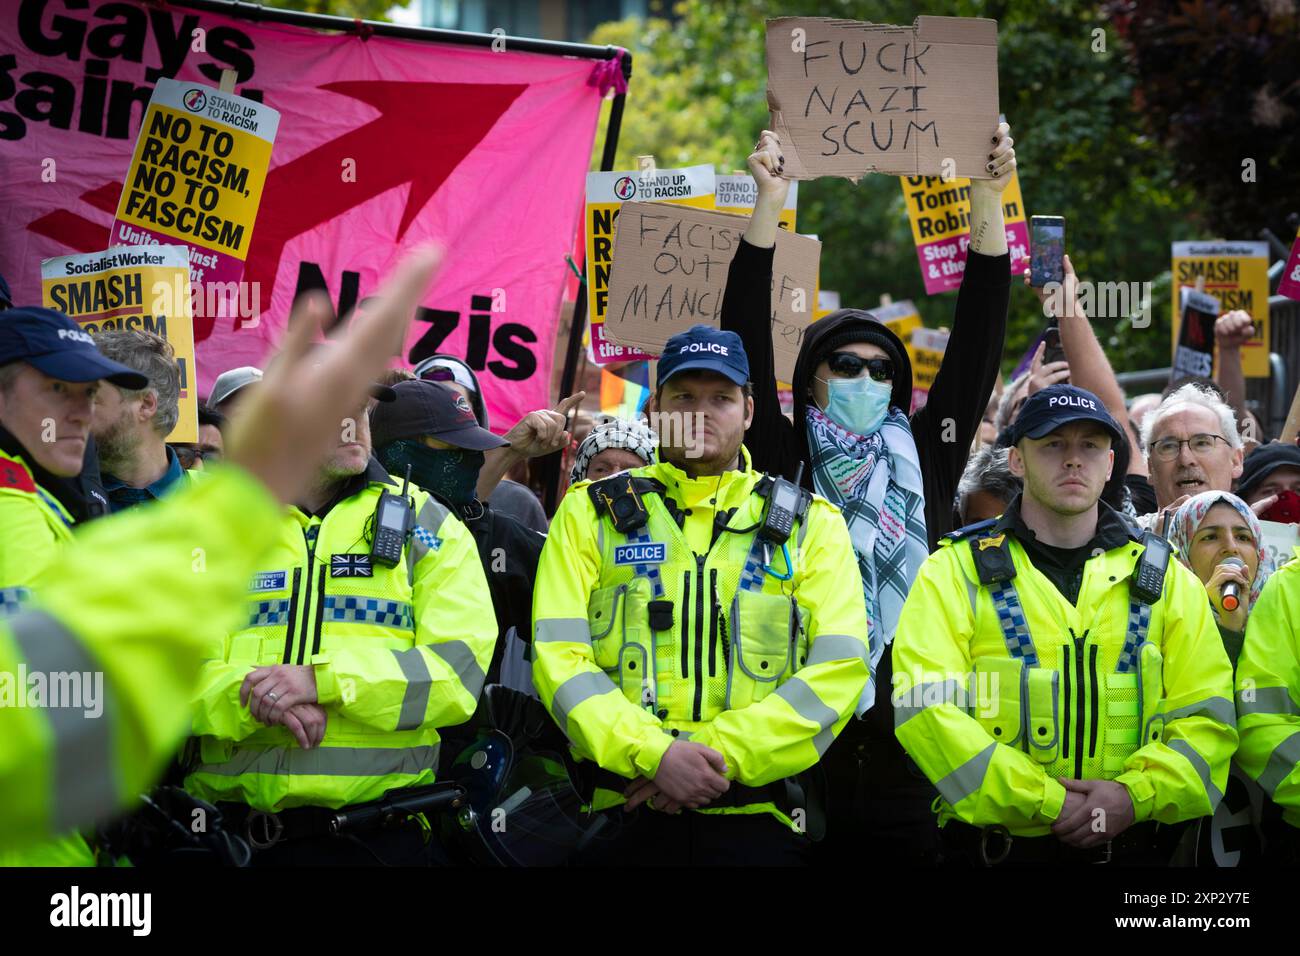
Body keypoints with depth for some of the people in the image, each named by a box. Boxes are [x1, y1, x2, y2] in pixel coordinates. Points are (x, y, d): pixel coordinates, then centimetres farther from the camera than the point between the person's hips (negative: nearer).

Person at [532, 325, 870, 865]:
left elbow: (839, 667, -2)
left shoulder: (811, 524, 11)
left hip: (757, 819, 0)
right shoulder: (591, 512, 10)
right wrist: (655, 753, -16)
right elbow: (560, 658, -1)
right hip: (623, 816, 0)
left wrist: (719, 754, -13)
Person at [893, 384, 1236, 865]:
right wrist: (1043, 801, -18)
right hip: (991, 847, -2)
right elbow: (927, 706, -12)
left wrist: (1135, 794, -15)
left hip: (1126, 842, 2)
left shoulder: (1165, 578, 9)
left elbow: (1206, 717, 3)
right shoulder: (955, 572, 1)